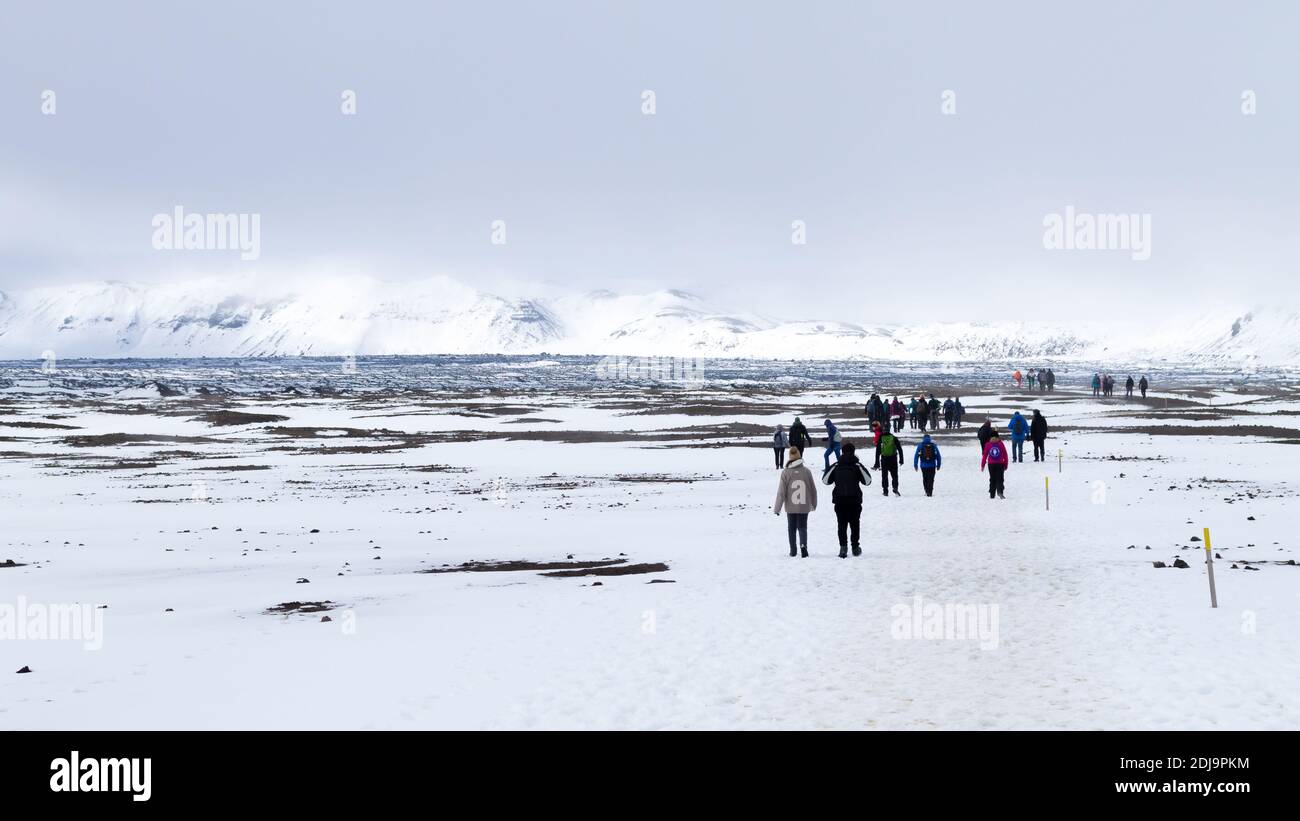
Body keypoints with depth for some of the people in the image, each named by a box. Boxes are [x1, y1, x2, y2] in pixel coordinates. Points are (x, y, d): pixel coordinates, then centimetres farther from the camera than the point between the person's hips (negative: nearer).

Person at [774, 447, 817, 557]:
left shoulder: (786, 472, -9)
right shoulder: (806, 471, -4)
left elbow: (781, 492, -9)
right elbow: (813, 489, 5)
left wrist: (777, 508, -2)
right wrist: (814, 504, 19)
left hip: (790, 507, -1)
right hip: (804, 506, 1)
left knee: (791, 528, 14)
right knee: (802, 527, 8)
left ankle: (793, 550, 18)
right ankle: (803, 545, -17)